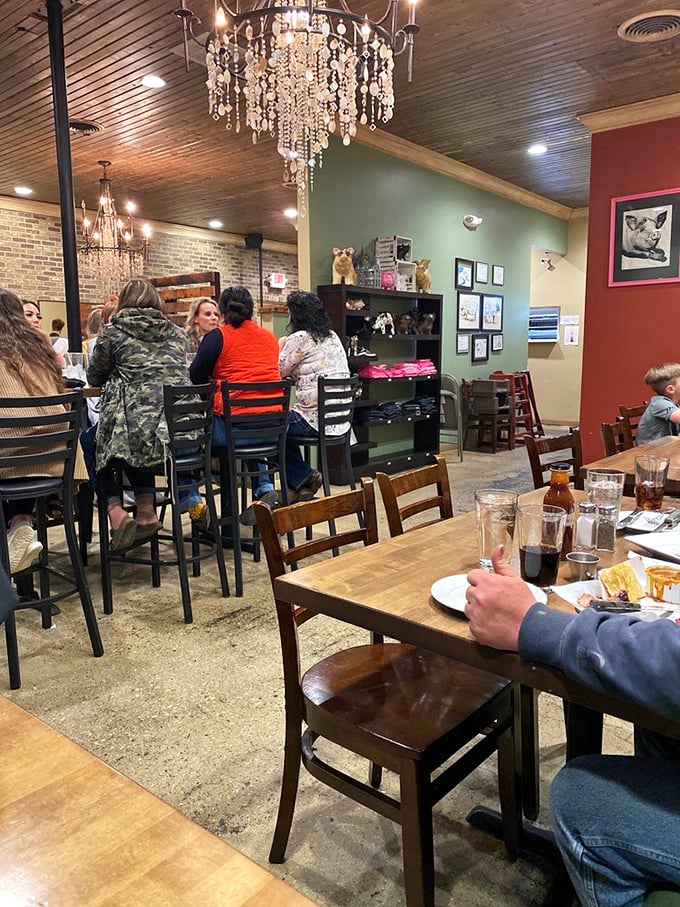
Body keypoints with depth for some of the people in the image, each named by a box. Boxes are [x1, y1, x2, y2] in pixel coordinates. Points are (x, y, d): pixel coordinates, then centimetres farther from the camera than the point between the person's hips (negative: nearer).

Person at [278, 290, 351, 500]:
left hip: (315, 420, -9)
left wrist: (281, 347, 13)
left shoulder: (299, 338, -11)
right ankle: (300, 483, 26)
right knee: (282, 422, 28)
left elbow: (277, 373, -3)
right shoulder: (333, 337, 15)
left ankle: (303, 479, 16)